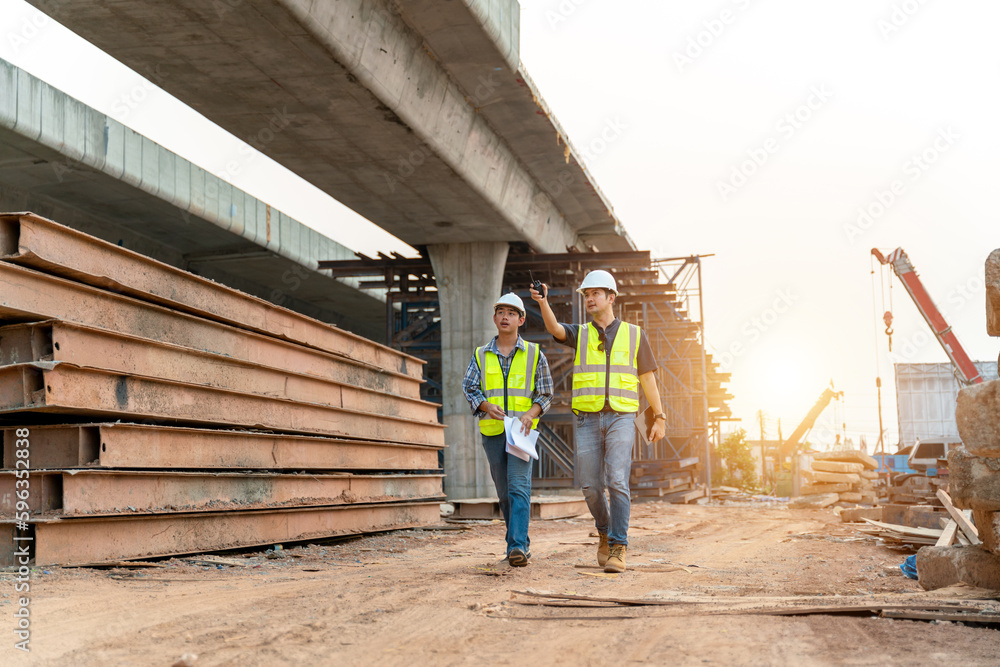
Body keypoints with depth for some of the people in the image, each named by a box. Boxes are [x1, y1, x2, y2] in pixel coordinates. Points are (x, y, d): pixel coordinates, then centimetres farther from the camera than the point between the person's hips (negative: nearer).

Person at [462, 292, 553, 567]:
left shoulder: (534, 354, 6)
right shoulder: (481, 356, 11)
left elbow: (545, 393, 7)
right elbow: (469, 388, 6)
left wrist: (531, 413, -12)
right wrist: (486, 406, -14)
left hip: (522, 430, -3)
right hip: (492, 431, 3)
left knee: (519, 486, -17)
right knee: (504, 492, 8)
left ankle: (517, 546, -24)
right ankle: (522, 543, 21)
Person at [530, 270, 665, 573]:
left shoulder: (633, 335, 8)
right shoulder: (579, 334, 9)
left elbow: (647, 378, 11)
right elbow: (554, 328, -14)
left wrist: (659, 418, 7)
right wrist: (542, 302, -34)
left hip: (621, 419, -2)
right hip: (588, 420, 2)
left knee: (617, 482, -16)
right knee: (592, 487, 1)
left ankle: (618, 549, -13)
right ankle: (606, 531, 29)